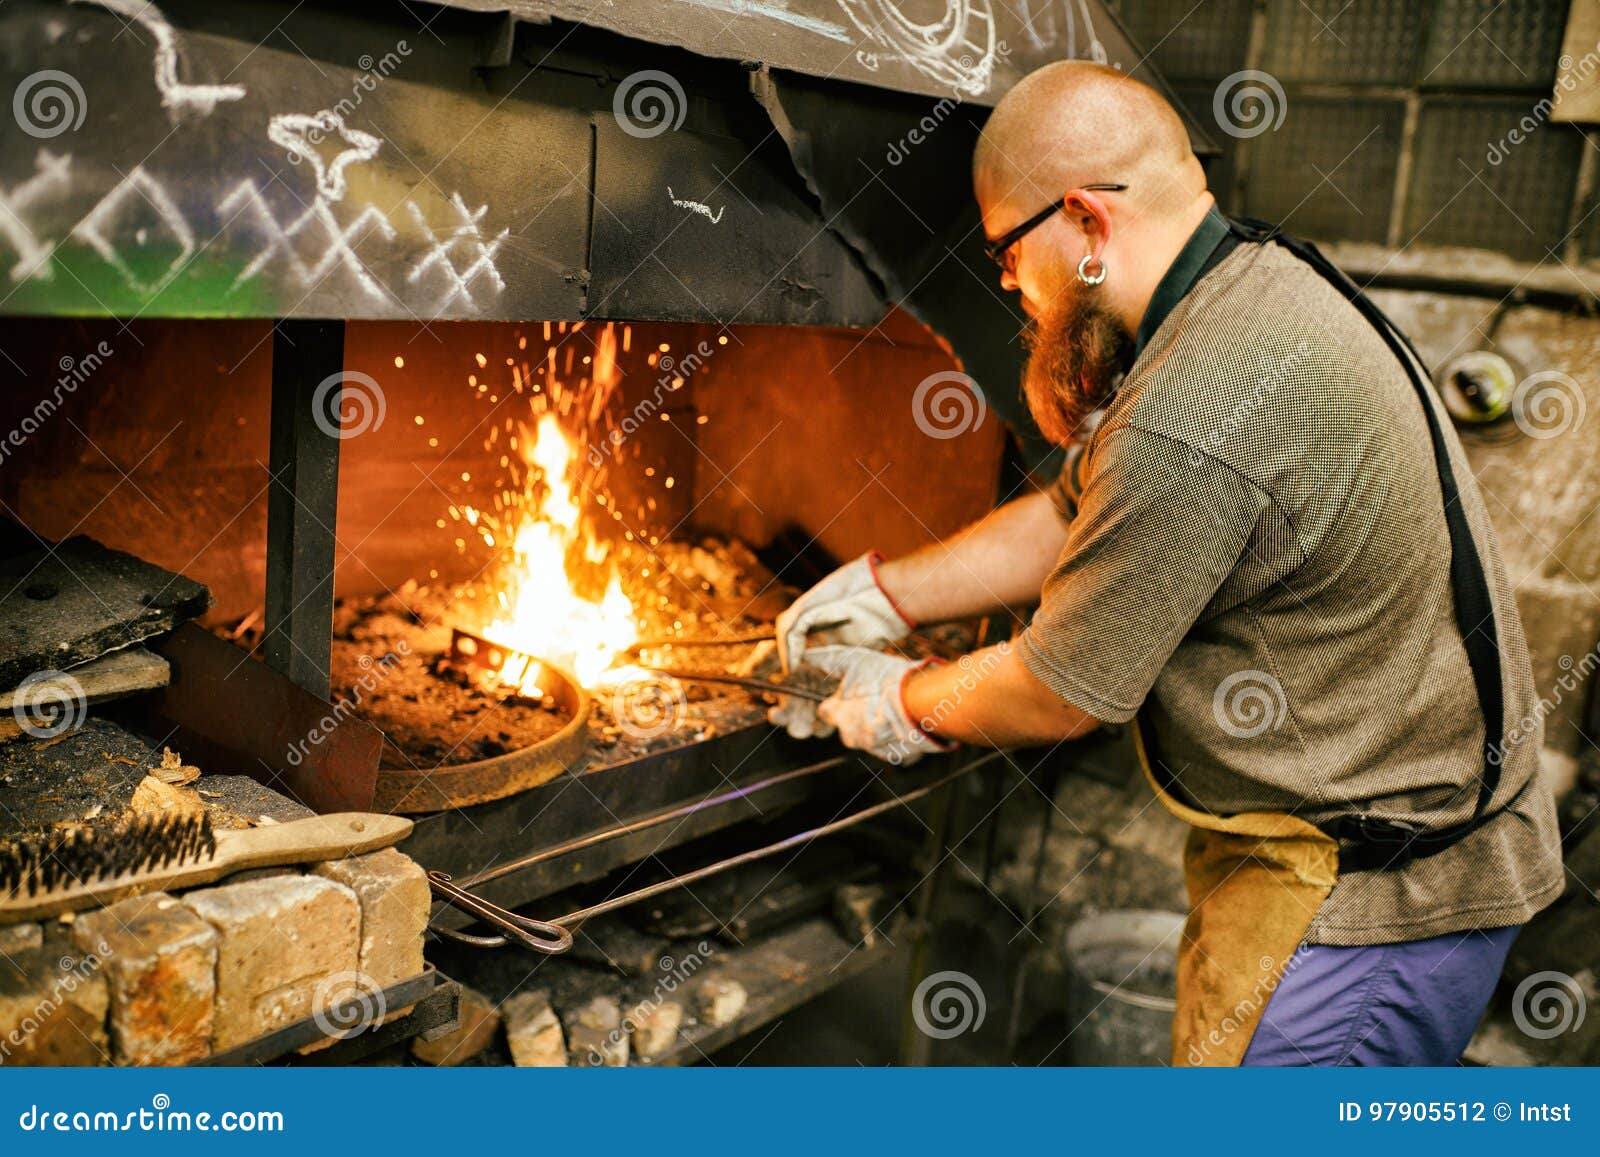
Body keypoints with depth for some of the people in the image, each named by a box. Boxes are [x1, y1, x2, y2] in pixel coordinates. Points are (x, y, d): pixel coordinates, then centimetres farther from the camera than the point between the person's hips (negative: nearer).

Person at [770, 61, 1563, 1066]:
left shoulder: (1191, 425, -30)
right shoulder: (1249, 284, 4)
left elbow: (1057, 696, -19)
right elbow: (1072, 515, 13)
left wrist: (908, 704, 1)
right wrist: (886, 591, 13)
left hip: (1369, 899, -10)